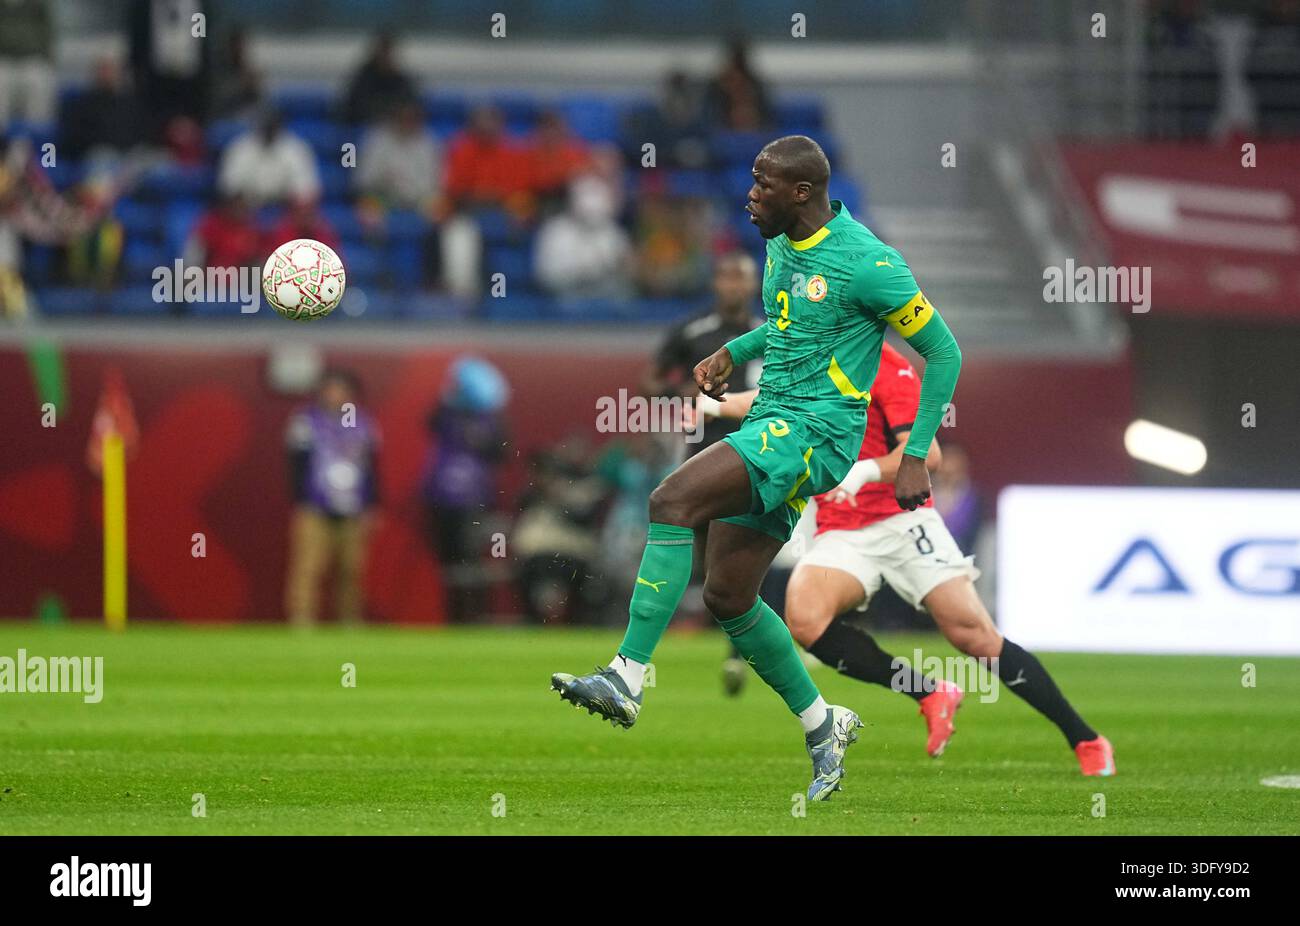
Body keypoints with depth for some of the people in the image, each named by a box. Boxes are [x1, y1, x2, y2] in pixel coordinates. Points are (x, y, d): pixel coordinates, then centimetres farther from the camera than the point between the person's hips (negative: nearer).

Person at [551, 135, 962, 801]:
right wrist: (734, 352, 13)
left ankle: (626, 679, -27)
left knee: (673, 500, -25)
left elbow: (944, 353, -8)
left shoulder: (866, 263, -14)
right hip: (769, 423, 9)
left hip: (818, 432, -9)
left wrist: (916, 458, -10)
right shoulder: (781, 244, 11)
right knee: (727, 597, 7)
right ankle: (822, 726, 23)